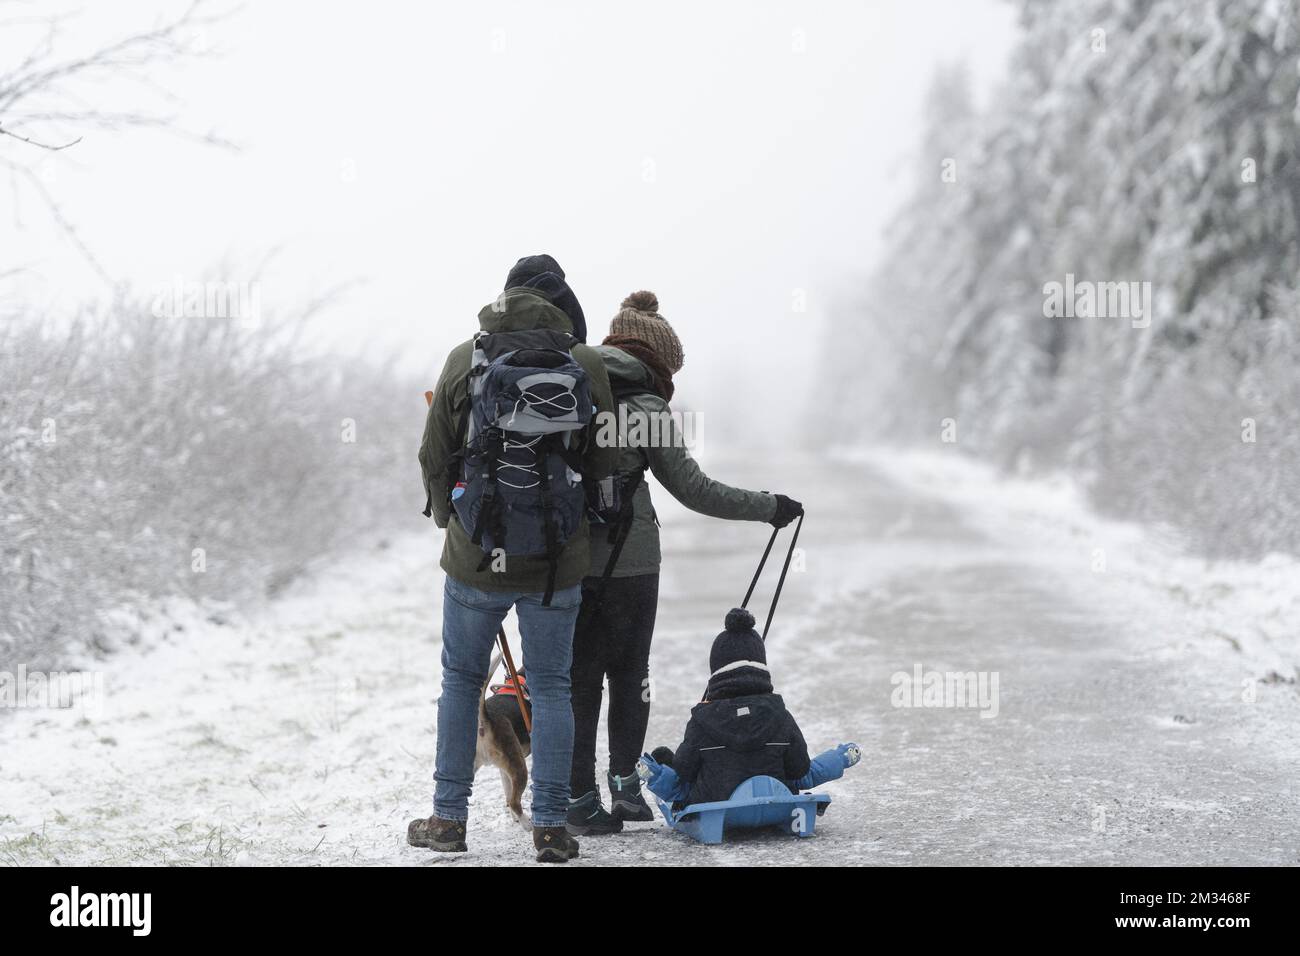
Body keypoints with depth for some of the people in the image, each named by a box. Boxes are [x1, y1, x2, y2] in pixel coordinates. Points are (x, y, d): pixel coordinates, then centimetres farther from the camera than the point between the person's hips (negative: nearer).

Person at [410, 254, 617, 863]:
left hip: (476, 557, 0)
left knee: (461, 680, 14)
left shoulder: (464, 360, -4)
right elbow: (605, 465, -1)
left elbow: (434, 457, 2)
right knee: (551, 687, 8)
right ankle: (551, 826, 7)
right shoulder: (586, 365, -5)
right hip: (557, 561, 0)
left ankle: (448, 818, 17)